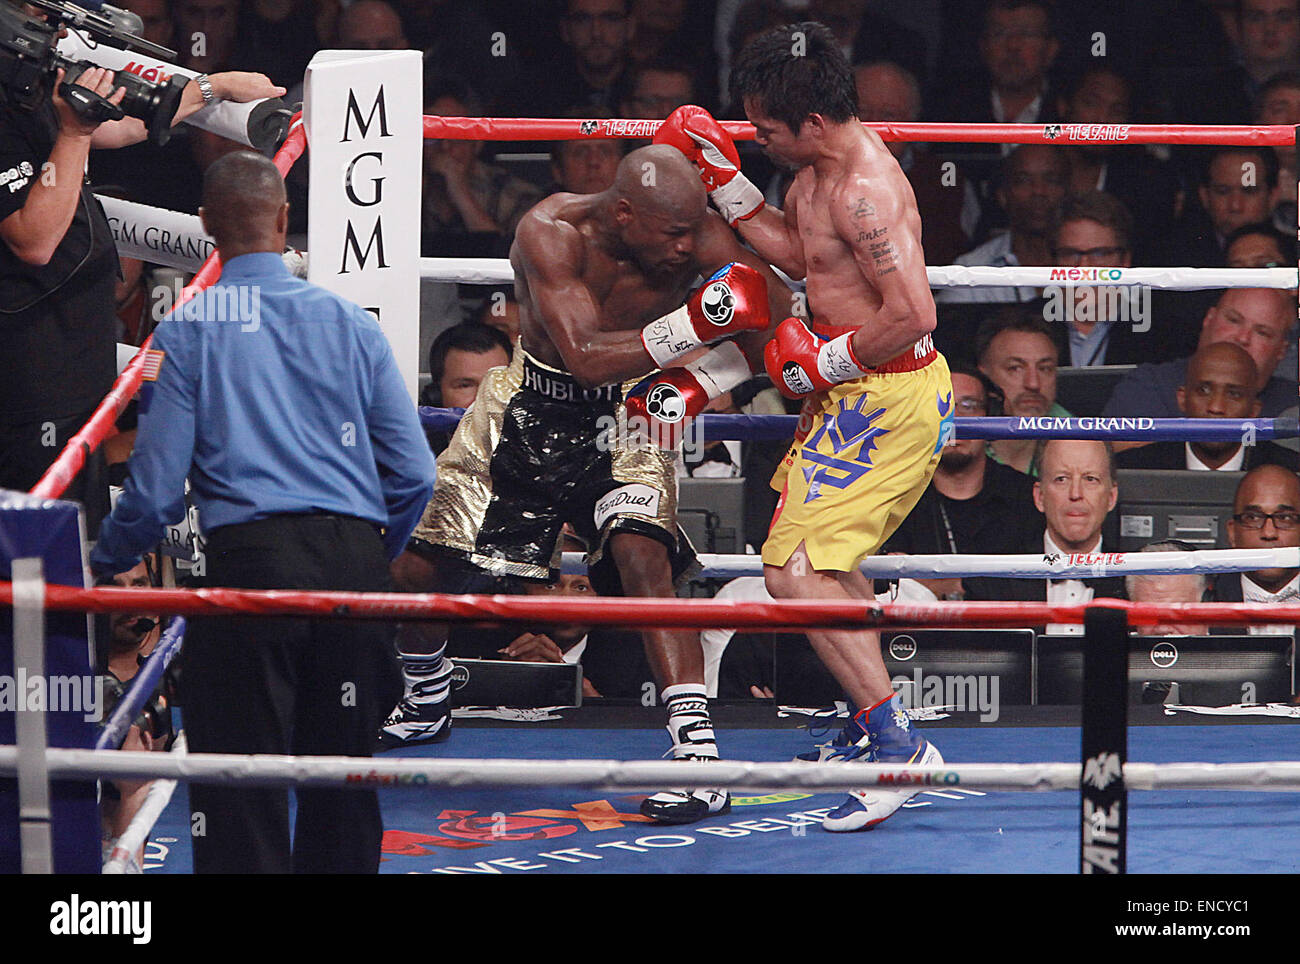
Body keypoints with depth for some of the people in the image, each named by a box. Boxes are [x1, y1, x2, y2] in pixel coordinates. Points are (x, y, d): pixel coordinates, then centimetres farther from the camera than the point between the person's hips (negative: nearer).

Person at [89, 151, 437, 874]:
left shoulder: (187, 333, 2)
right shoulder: (348, 322, 9)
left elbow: (158, 487, -2)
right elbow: (412, 473, 7)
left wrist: (101, 563, 17)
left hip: (249, 557, -3)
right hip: (354, 558, 3)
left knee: (240, 786, 0)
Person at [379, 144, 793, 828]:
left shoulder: (698, 236, -22)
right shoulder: (551, 233, -28)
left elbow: (780, 317, -21)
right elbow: (586, 356, -37)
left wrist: (705, 379, -34)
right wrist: (692, 326, -47)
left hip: (631, 413, -1)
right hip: (531, 405, 1)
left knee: (642, 556, -28)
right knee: (415, 564, 6)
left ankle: (698, 754, -31)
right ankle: (425, 706, 38)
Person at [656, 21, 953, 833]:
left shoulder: (864, 192, -27)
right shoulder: (822, 167, 5)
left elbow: (913, 316, -32)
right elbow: (796, 253, 22)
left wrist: (822, 363, -19)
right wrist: (724, 179, 14)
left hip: (889, 398, -11)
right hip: (854, 392, 11)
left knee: (795, 573, -16)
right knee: (827, 559, 29)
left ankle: (899, 745, -17)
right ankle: (870, 725, 43)